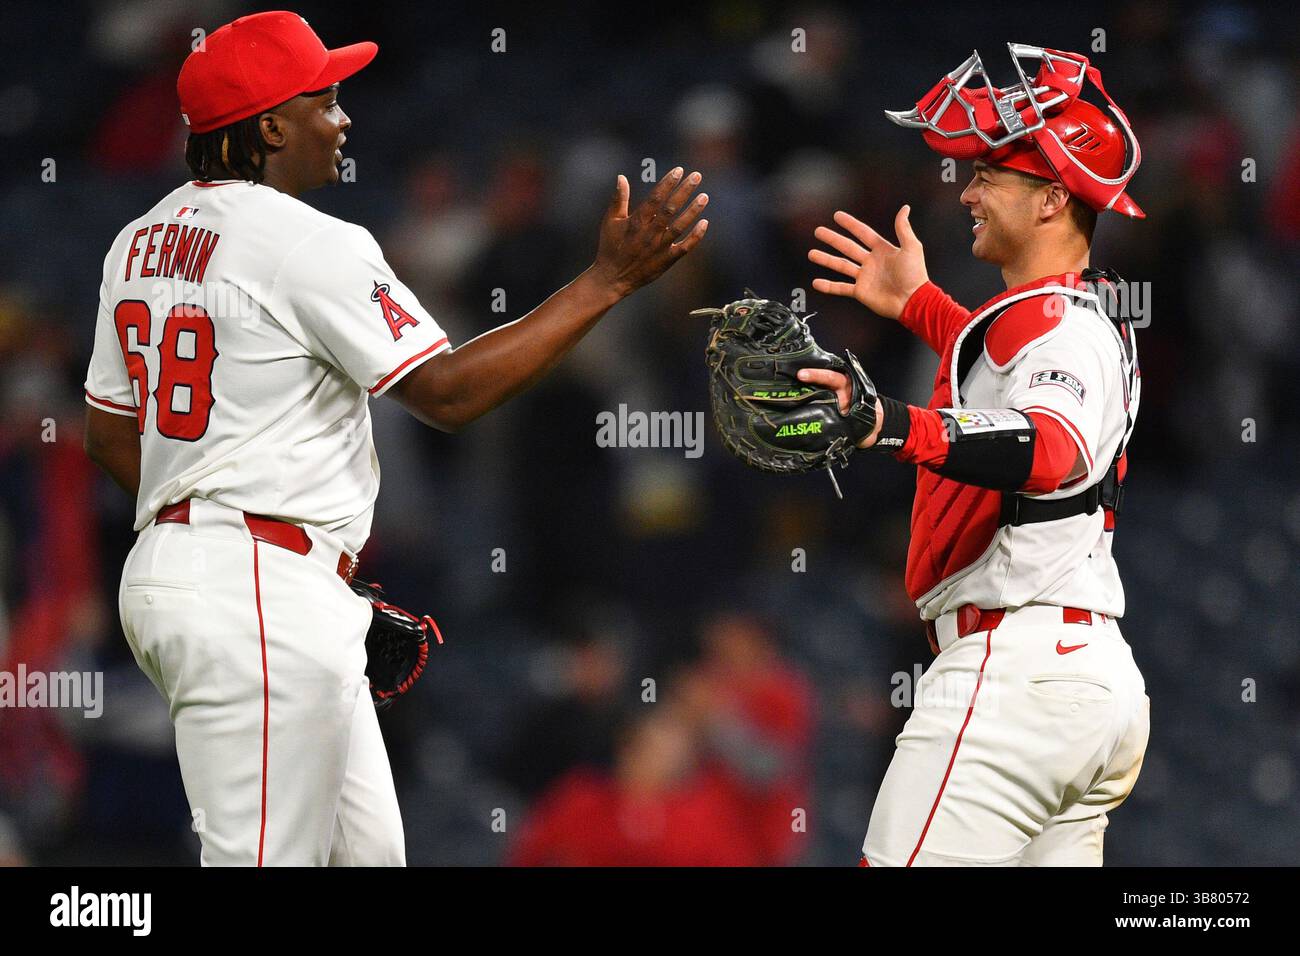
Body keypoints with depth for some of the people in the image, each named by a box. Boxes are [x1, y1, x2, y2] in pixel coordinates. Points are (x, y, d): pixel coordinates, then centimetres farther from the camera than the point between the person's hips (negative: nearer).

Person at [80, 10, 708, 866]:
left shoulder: (144, 241, 14)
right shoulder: (308, 243, -13)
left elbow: (111, 433, 19)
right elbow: (447, 392, -16)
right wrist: (608, 280, -14)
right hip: (263, 599, -10)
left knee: (366, 847, 13)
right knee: (264, 858, -9)